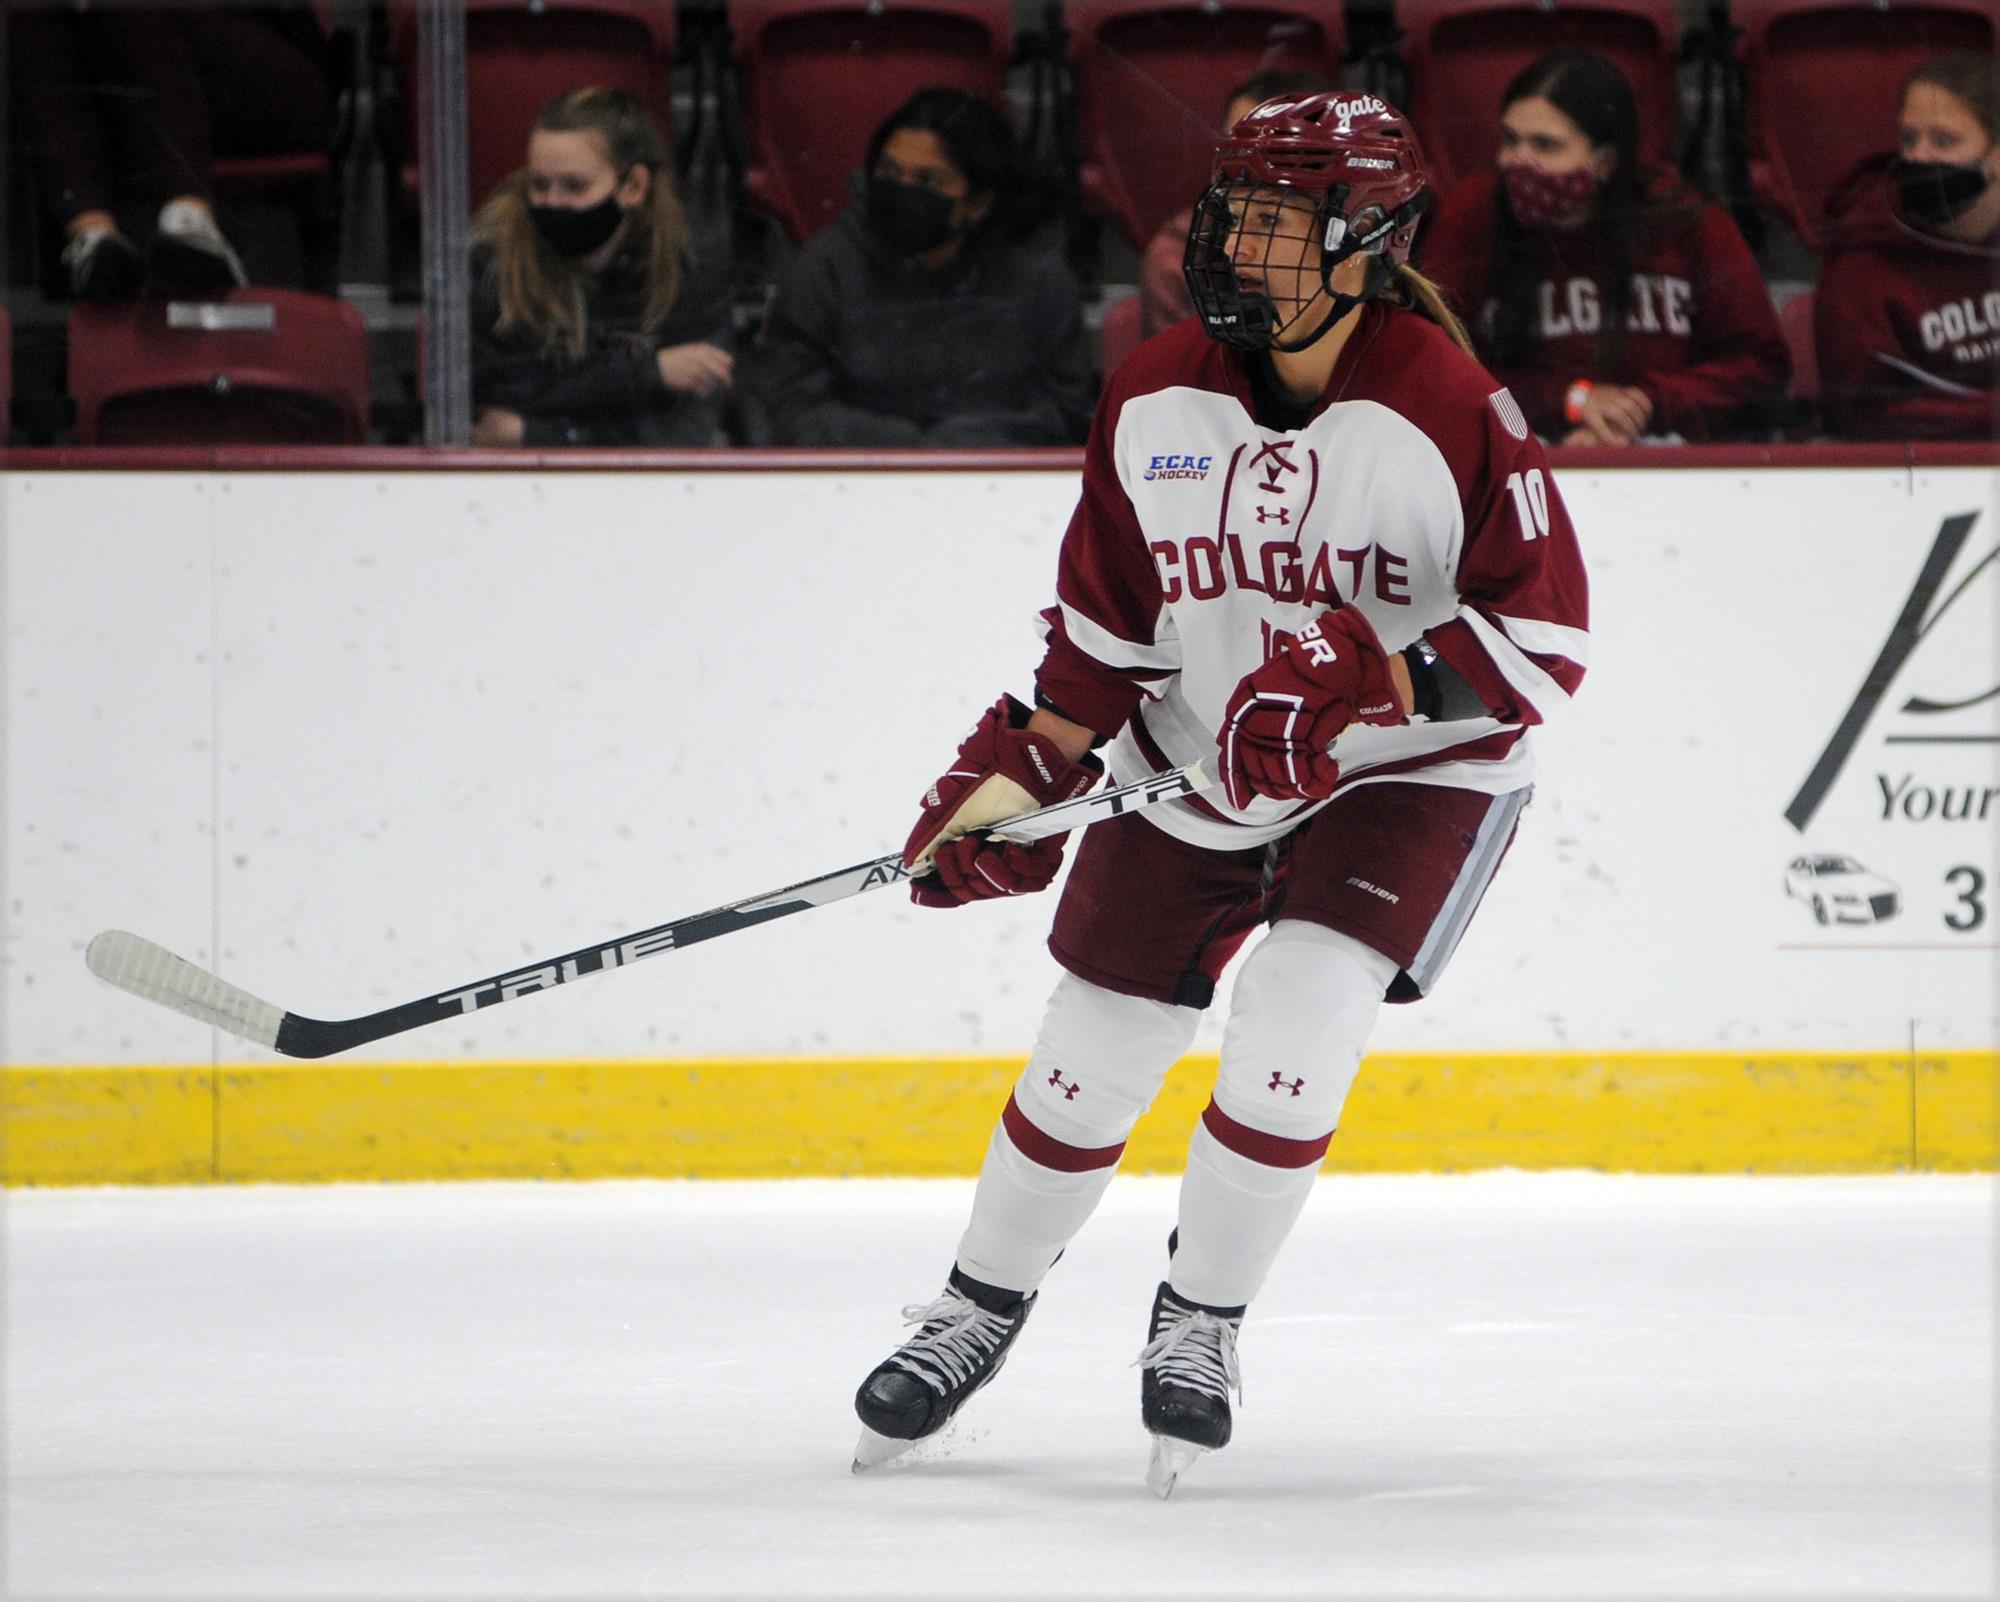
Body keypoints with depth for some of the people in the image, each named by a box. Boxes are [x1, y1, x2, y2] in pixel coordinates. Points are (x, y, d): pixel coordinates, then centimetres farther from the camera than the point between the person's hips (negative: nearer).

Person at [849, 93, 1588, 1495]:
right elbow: (1105, 622, 5)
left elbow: (1544, 643, -20)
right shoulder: (1157, 400, -5)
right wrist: (1022, 773, -3)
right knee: (1093, 1054, 6)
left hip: (1409, 772, -4)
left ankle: (1202, 1316, 0)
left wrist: (1365, 676, -31)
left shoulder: (1450, 410, -20)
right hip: (1192, 769, 4)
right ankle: (982, 1303, 29)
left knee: (1301, 1018, -22)